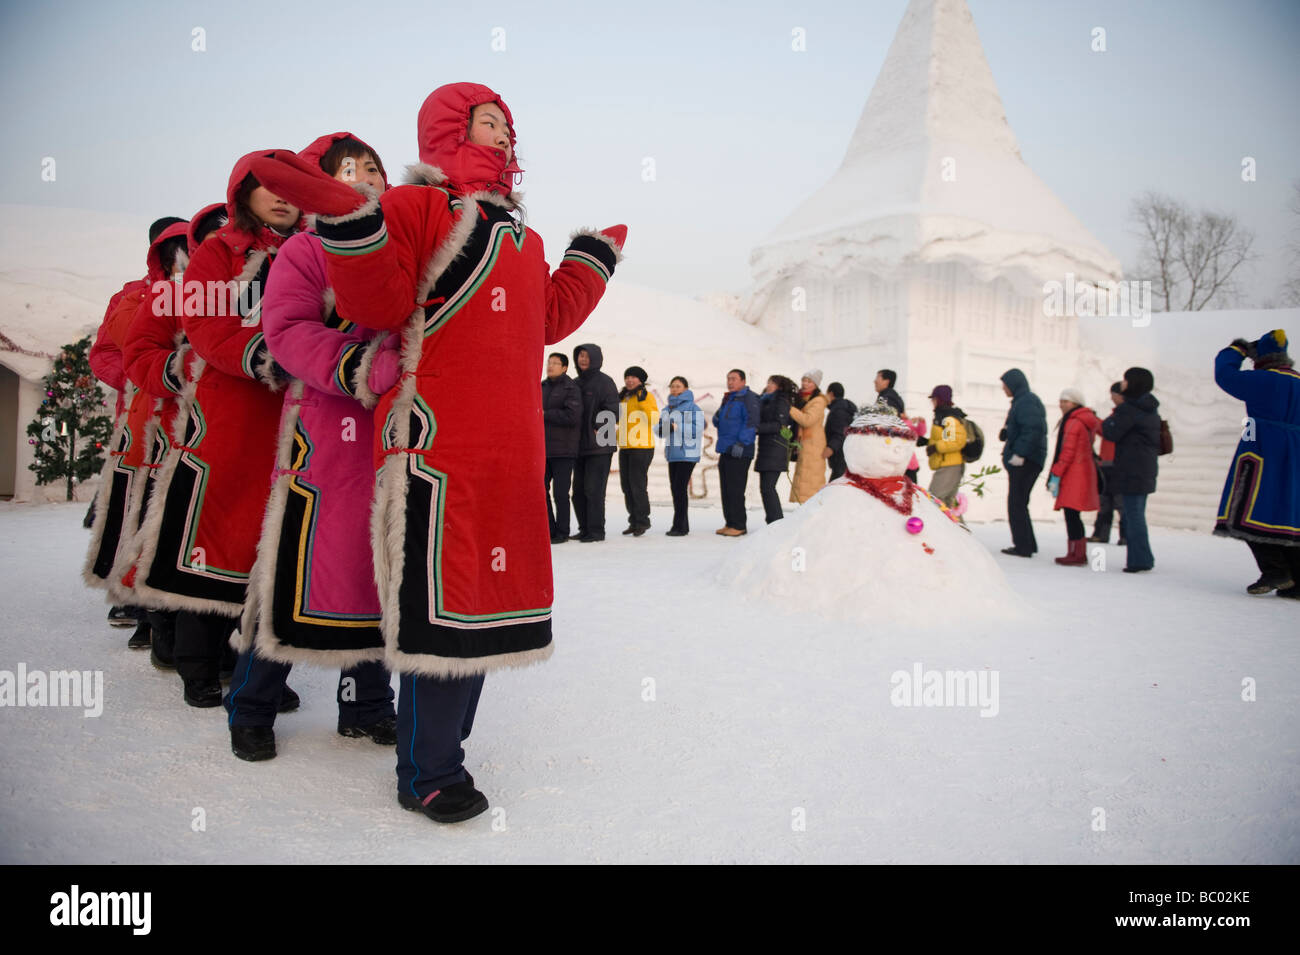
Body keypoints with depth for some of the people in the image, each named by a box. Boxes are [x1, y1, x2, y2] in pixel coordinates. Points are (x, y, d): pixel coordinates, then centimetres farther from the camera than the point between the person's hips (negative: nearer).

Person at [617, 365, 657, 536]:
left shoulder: (646, 395, -5)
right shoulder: (623, 397, 17)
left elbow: (655, 418, -18)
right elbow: (618, 419, 27)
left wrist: (643, 400, -25)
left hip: (642, 447, -8)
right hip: (625, 447, 8)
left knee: (638, 484, -10)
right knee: (626, 485, 9)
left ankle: (642, 521, 0)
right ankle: (634, 521, 17)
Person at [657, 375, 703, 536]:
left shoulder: (692, 407, -6)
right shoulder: (669, 408, 18)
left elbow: (697, 429, -18)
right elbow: (661, 432, 20)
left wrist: (676, 427, -23)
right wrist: (661, 426, -3)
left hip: (687, 453, -8)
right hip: (673, 453, 8)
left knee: (680, 488, -12)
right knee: (675, 488, 8)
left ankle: (679, 526, -10)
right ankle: (683, 526, 16)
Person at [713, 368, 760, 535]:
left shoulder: (748, 398, -7)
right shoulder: (727, 399, 21)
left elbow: (751, 421, -17)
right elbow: (719, 423, 25)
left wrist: (742, 443, -24)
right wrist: (717, 417, 2)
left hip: (739, 452, -9)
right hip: (726, 451, 9)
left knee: (735, 489, -8)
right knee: (726, 489, 11)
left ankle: (739, 525, -3)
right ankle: (730, 523, 17)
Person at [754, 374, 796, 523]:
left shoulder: (782, 402, -5)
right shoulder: (765, 402, 23)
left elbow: (779, 425, -15)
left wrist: (757, 428, -21)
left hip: (775, 450, -9)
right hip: (766, 449, 9)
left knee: (767, 487, -14)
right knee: (766, 487, 8)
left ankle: (777, 523, -13)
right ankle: (773, 522, 12)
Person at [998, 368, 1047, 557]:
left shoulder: (1027, 402, -13)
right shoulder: (1021, 401, 19)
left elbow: (1034, 430, -24)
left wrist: (1020, 453, -26)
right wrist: (1006, 432, 8)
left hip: (1025, 461, -10)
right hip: (1021, 460, 10)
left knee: (1016, 503, -7)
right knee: (1019, 503, 15)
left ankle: (1023, 547, -4)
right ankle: (1028, 545, 20)